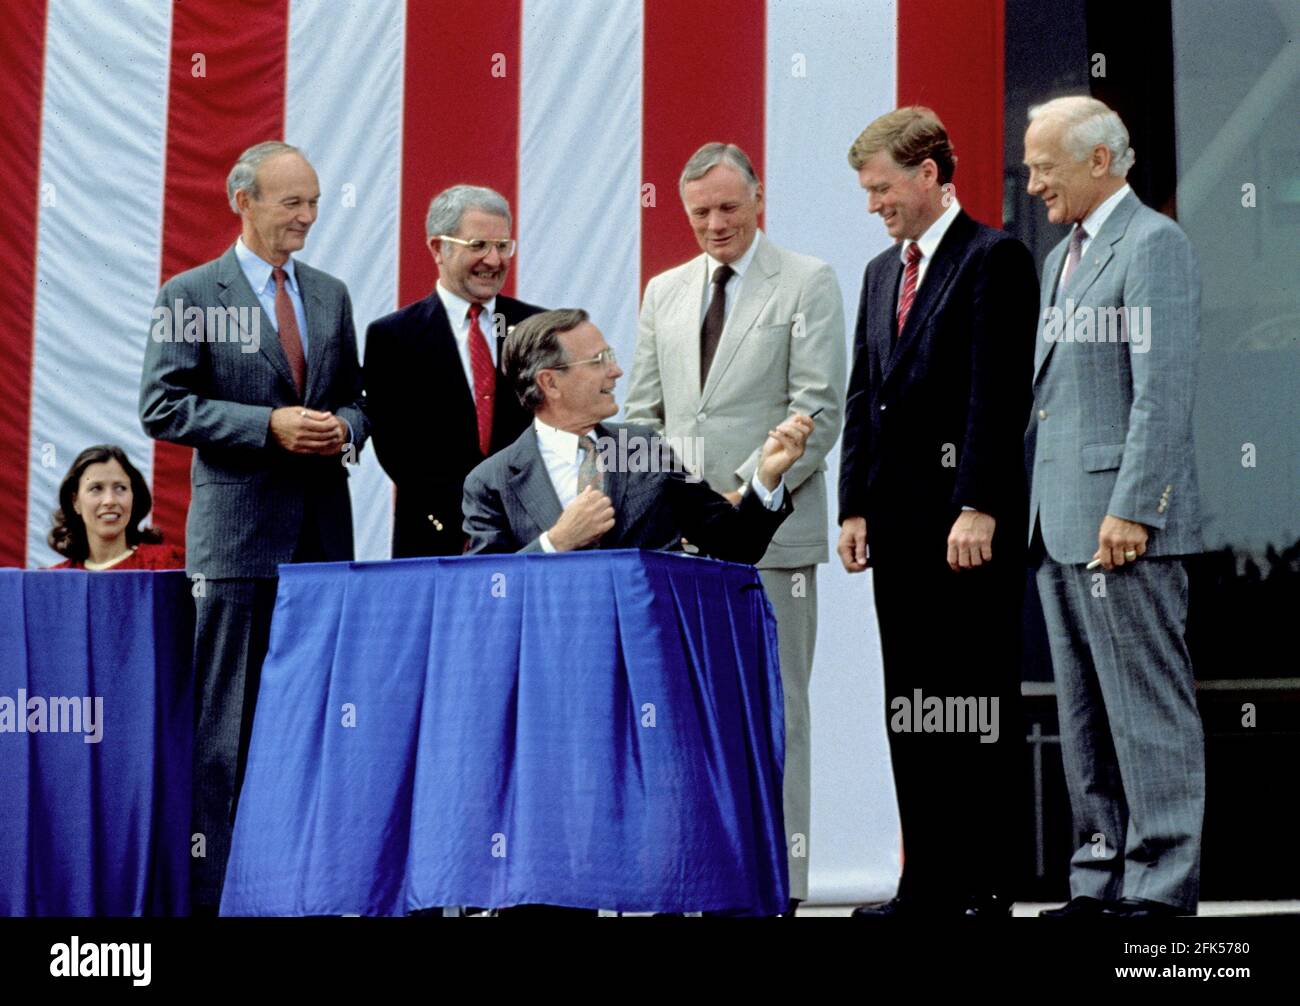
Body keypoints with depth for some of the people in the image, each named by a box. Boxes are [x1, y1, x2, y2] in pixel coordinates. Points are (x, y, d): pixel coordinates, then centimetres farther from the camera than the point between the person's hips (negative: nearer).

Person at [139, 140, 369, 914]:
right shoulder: (190, 296, -3)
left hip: (324, 527, 6)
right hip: (239, 528, -5)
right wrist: (270, 426, -17)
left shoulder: (331, 296, 14)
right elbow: (163, 407, -9)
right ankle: (211, 881, 3)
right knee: (227, 713, -2)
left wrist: (345, 427, -4)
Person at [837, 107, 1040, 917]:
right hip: (898, 517, 8)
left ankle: (985, 886, 0)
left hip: (968, 519, -8)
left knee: (977, 706, -4)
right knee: (911, 707, 8)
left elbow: (1000, 392, -14)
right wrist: (856, 507, 11)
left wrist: (978, 509, -19)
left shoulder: (995, 259, -6)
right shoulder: (882, 273, 19)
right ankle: (927, 882, 13)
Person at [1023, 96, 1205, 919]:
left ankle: (1162, 886, -2)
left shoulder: (1153, 244, -9)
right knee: (1086, 716, 12)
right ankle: (1102, 875, 18)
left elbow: (1164, 391, -17)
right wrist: (1037, 509, 17)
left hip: (1124, 521, -10)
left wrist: (1131, 508, -21)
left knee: (1150, 709, -6)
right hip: (1062, 524, 10)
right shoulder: (1063, 256, 21)